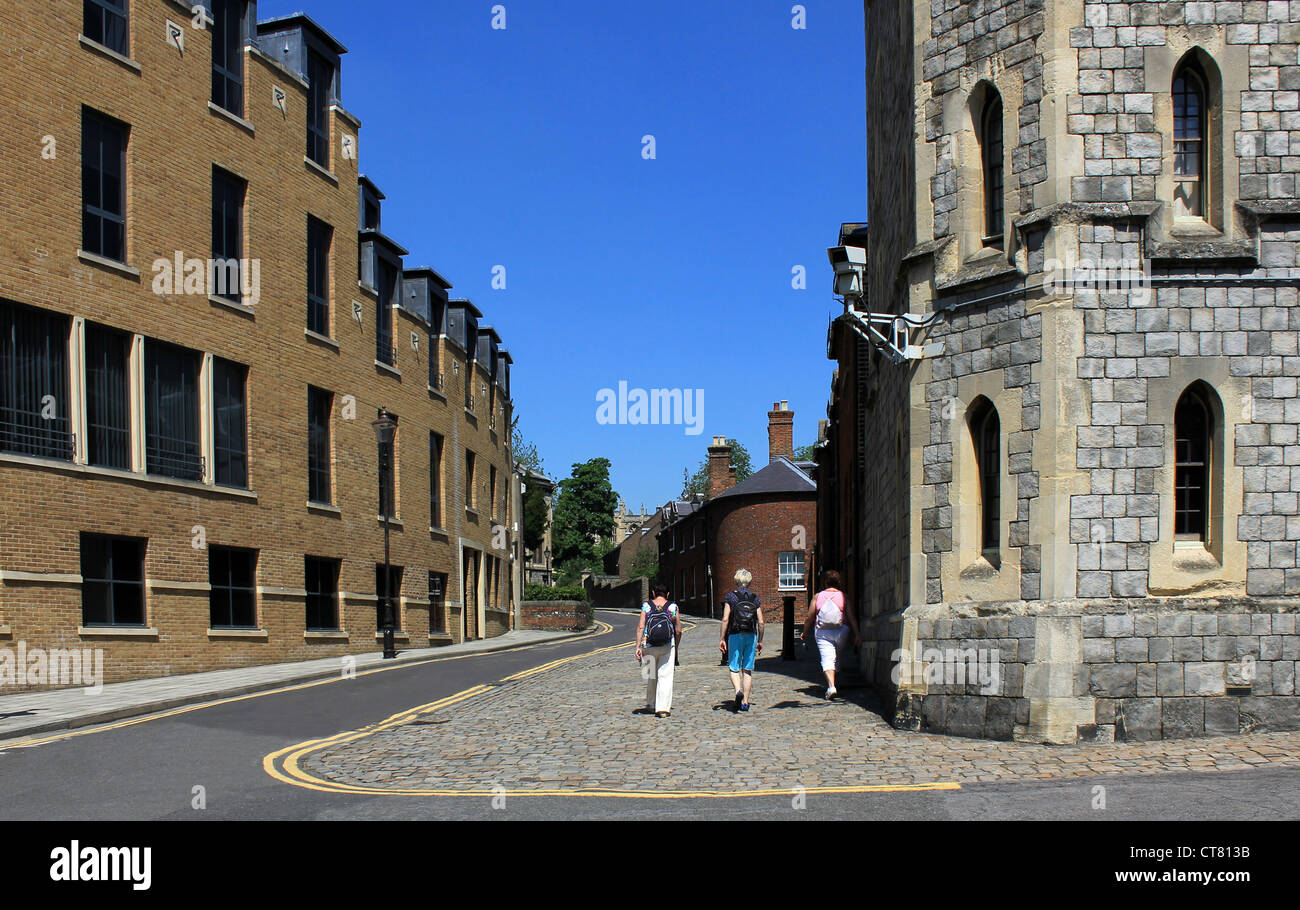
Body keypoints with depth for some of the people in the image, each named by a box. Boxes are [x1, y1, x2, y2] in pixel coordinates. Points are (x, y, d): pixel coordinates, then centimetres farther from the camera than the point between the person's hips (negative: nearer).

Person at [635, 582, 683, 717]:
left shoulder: (646, 606, 0)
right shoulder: (673, 607, 0)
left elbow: (640, 627, -7)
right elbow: (678, 631, 2)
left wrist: (638, 646, -7)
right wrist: (676, 648, 16)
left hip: (649, 646, 1)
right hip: (667, 647, -1)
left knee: (651, 676, 17)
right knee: (665, 676, 2)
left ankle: (651, 705, 29)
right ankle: (663, 708, -6)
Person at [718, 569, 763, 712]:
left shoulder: (731, 597, -2)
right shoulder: (755, 598, 5)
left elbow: (725, 619, -9)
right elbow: (761, 622, 2)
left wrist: (722, 638, -4)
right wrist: (760, 641, 12)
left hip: (735, 635, -2)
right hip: (751, 636, 2)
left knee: (734, 669, 6)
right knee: (748, 670, 8)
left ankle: (738, 691, -21)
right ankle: (745, 702, 7)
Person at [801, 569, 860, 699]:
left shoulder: (817, 596, 2)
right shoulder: (843, 596, 1)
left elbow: (809, 618, 4)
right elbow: (852, 617, -2)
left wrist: (805, 633, 18)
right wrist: (857, 635, 1)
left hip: (822, 633, -1)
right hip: (840, 632, 1)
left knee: (827, 659, -8)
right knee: (836, 658, 18)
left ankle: (831, 685, -25)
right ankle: (831, 683, 27)